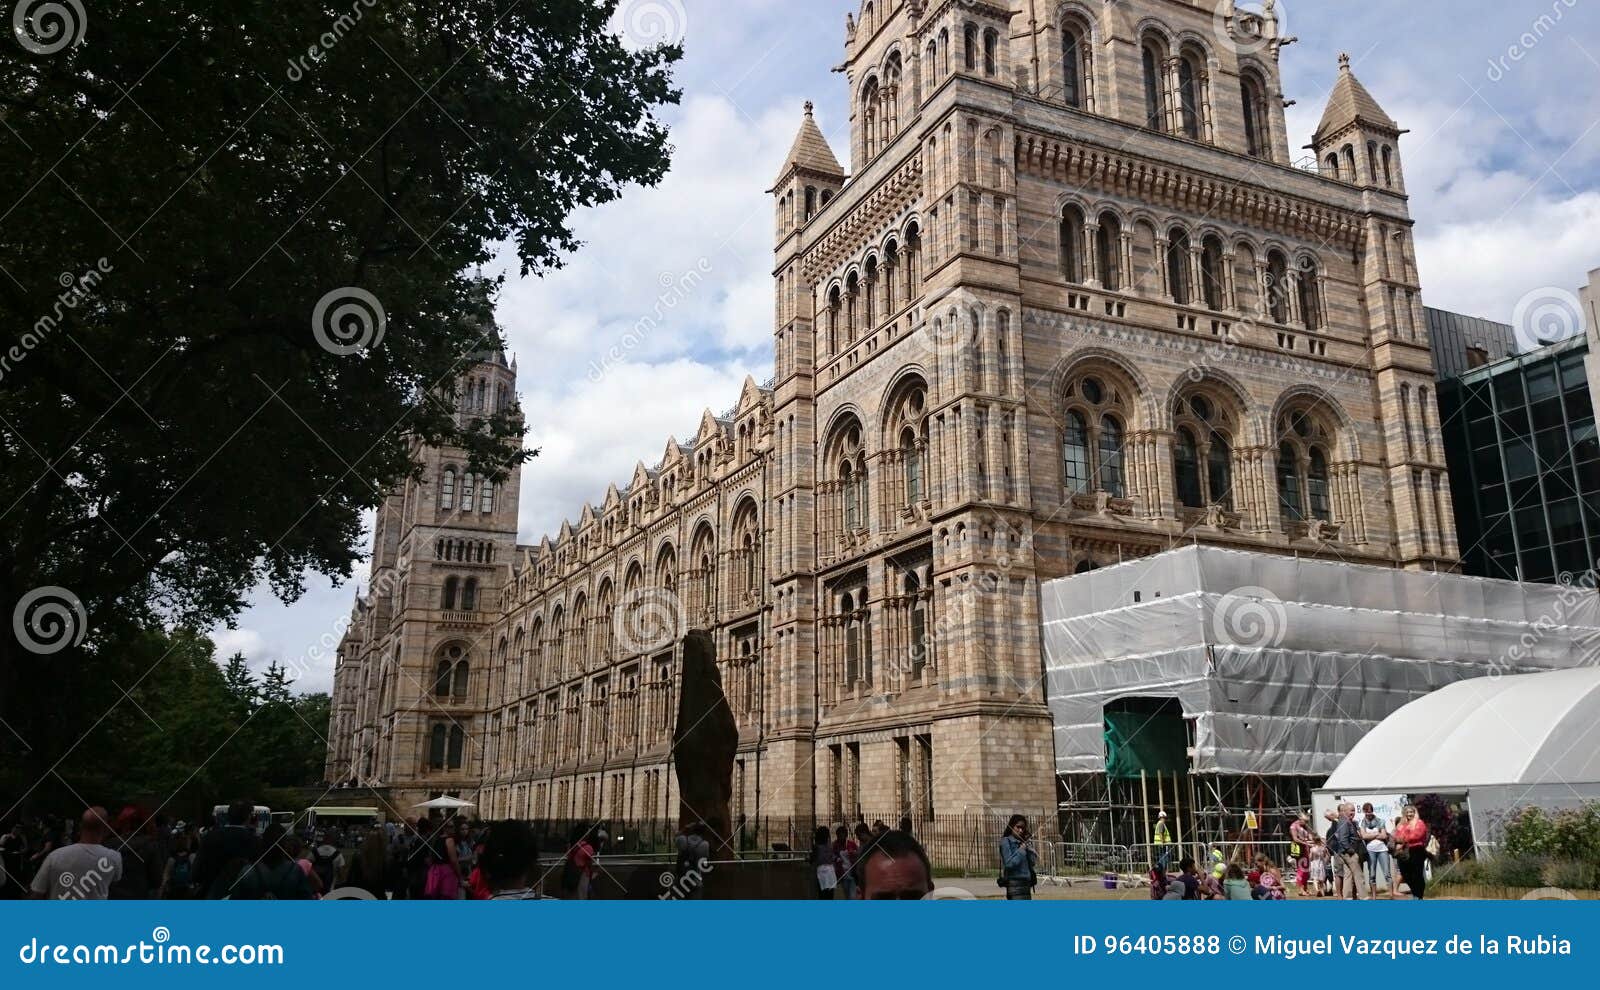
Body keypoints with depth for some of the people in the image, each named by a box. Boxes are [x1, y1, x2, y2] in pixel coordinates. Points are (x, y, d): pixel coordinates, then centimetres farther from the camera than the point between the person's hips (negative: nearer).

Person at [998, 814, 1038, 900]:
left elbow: (1033, 862, 10)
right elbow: (1009, 863, -15)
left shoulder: (1023, 842, 13)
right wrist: (1021, 850, -12)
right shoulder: (1006, 841, -6)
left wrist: (1029, 848, -3)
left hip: (1026, 883, 8)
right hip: (1014, 882, -7)